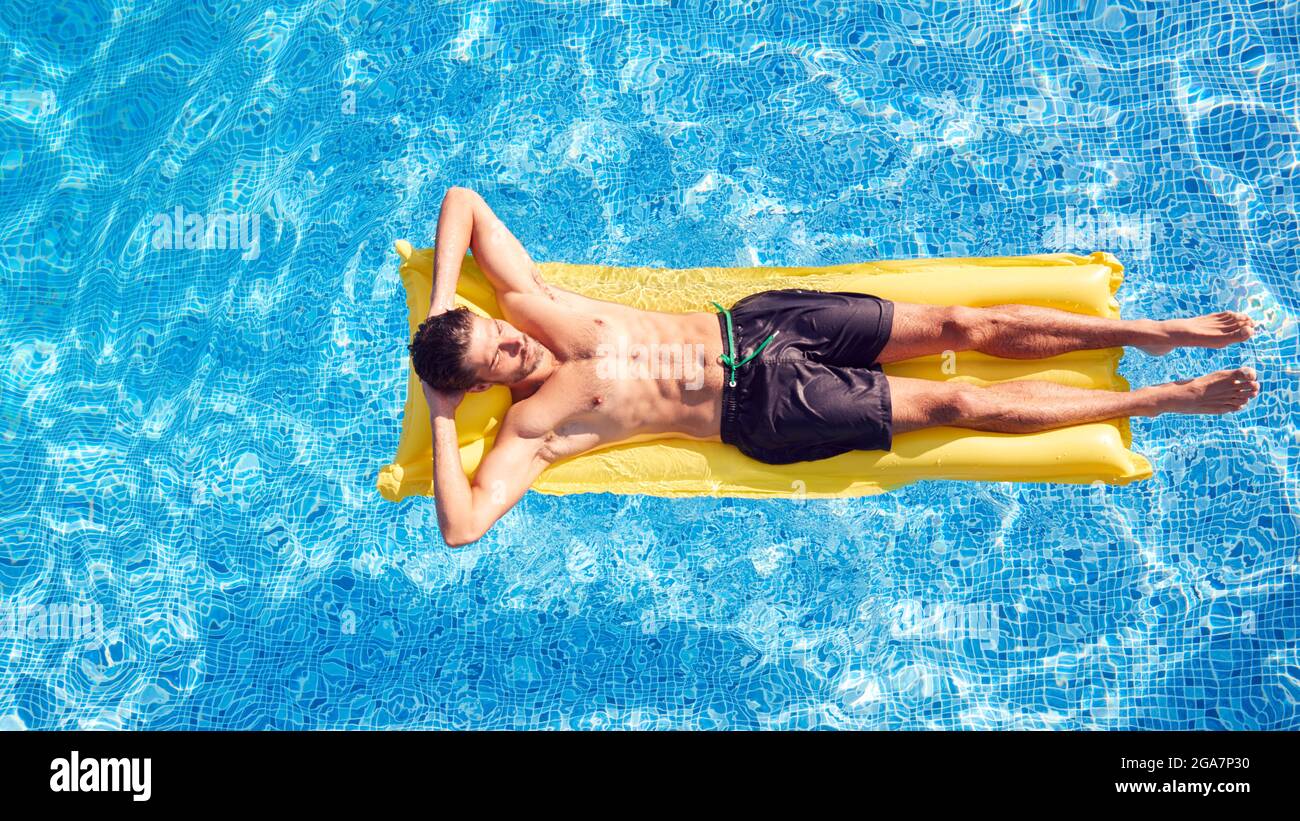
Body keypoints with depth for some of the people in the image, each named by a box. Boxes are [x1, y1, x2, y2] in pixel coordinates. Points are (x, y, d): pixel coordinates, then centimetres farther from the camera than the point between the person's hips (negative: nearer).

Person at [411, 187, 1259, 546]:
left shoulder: (530, 303, 1)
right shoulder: (532, 427, -10)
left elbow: (462, 199, 9)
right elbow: (463, 525, -20)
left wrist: (441, 302, -2)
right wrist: (441, 419, -14)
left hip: (750, 322, 5)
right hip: (768, 407, -4)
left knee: (965, 324, -2)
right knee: (956, 402, -8)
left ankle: (1152, 330, 12)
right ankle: (1162, 398, 5)